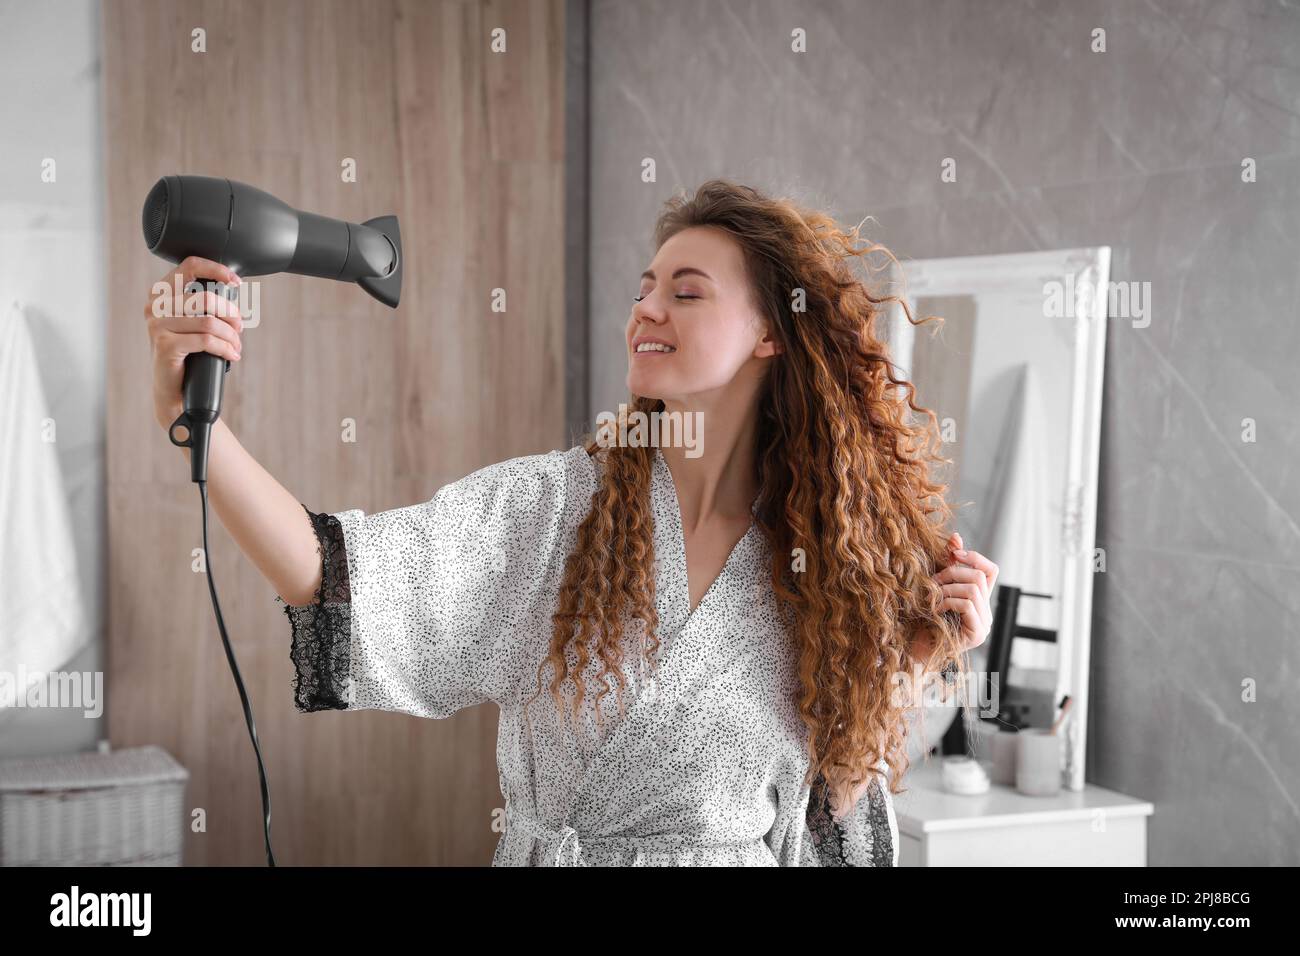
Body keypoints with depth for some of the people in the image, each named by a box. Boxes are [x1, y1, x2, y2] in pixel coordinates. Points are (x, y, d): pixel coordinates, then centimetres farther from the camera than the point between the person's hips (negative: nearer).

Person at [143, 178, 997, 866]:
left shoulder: (823, 564, -6)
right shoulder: (549, 507, -11)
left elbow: (832, 765, 4)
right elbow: (330, 573, -23)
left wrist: (913, 658, -8)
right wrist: (194, 413, -33)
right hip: (542, 849, -1)